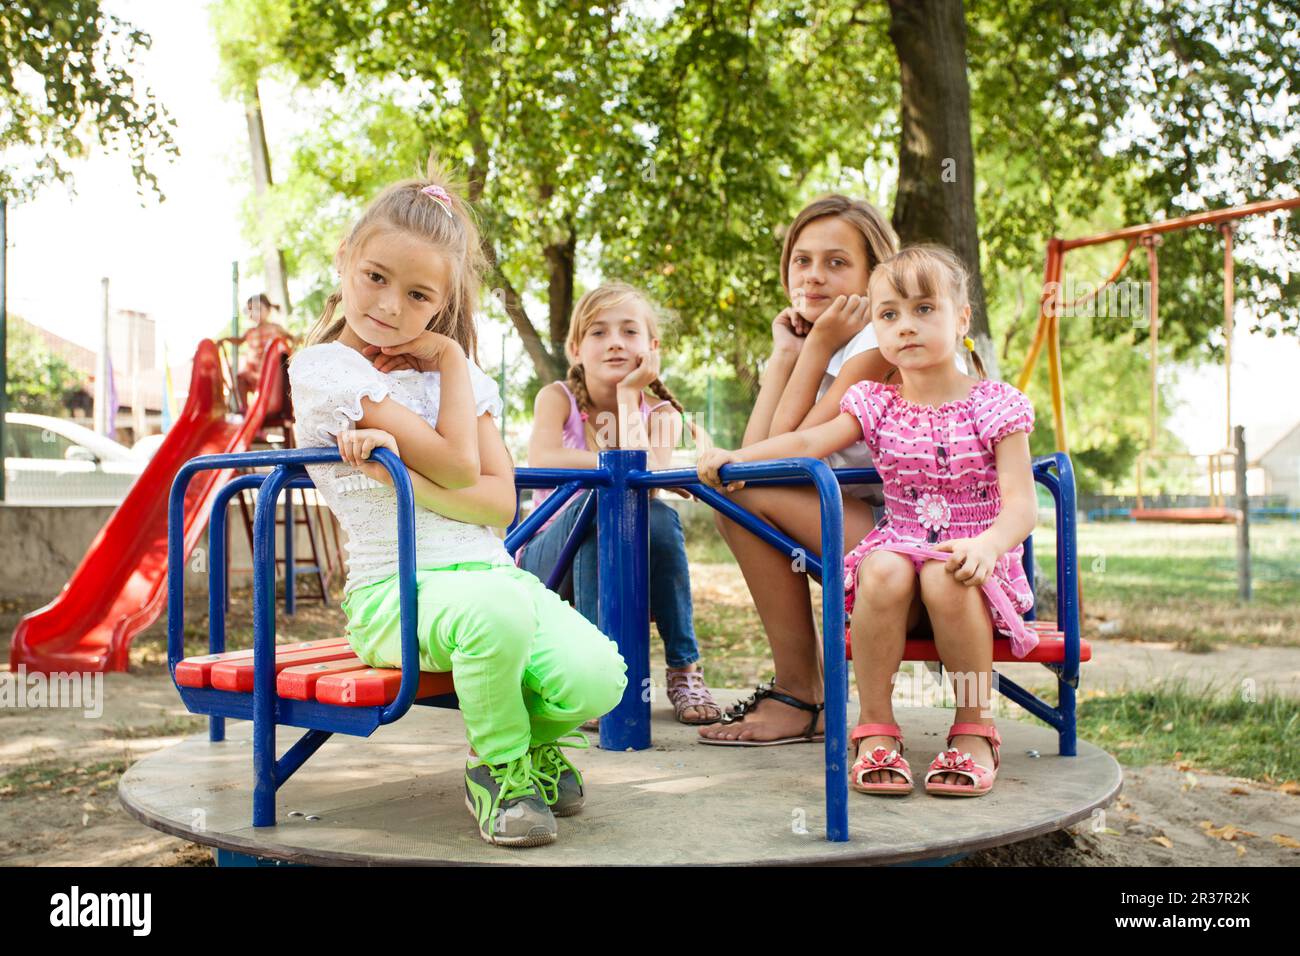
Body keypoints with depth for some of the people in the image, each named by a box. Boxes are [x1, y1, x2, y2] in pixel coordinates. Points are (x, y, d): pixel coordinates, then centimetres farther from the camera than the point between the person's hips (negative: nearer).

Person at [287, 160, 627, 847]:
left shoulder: (454, 370, 16)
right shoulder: (324, 367, -3)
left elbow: (500, 500, 2)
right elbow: (456, 465, -12)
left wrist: (404, 473, -13)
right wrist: (452, 362, 0)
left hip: (488, 572, 5)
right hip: (394, 587, -5)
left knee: (596, 676, -23)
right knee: (498, 608, -39)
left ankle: (534, 743, 14)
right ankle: (499, 769, -9)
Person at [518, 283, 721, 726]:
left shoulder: (661, 414, -1)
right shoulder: (558, 397, -6)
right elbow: (542, 461, -28)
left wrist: (628, 396, -17)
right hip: (550, 562, -1)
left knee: (659, 516, -30)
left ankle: (684, 669, -17)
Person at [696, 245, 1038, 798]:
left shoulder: (994, 405, -2)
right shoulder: (877, 404, 8)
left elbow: (1022, 506, -10)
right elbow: (808, 442, -4)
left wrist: (986, 545, -31)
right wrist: (735, 456, -19)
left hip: (973, 568, -2)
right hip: (900, 547, 2)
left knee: (944, 579, -36)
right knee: (884, 570, -33)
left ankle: (973, 728, -16)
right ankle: (875, 728, -22)